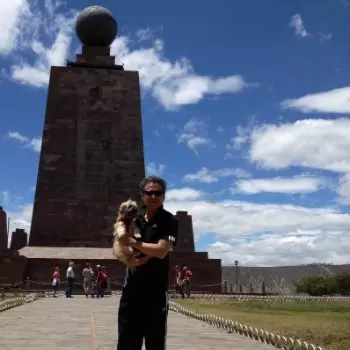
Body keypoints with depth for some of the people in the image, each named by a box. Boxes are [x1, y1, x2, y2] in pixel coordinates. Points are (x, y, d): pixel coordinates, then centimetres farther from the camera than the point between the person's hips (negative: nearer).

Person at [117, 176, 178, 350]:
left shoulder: (169, 221, -6)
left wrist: (133, 242, -13)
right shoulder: (134, 218, 10)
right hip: (132, 287, 5)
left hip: (155, 290, -4)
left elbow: (161, 251, -18)